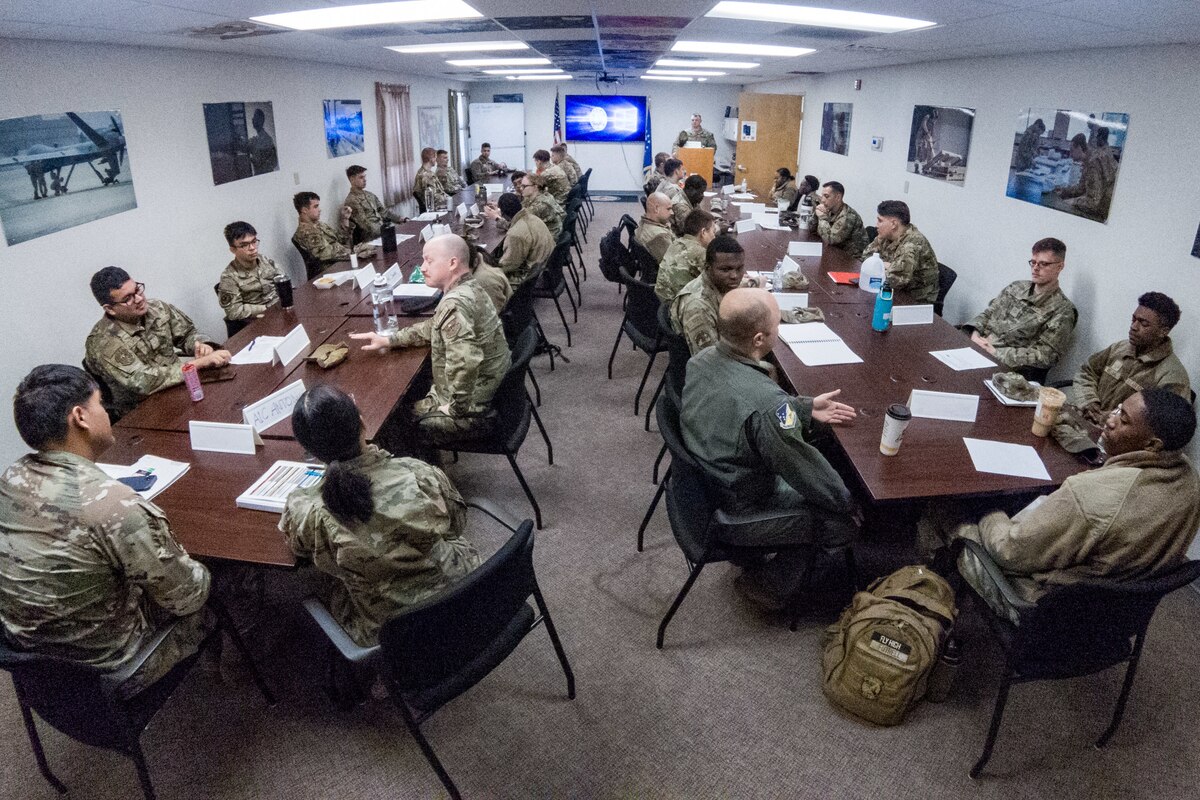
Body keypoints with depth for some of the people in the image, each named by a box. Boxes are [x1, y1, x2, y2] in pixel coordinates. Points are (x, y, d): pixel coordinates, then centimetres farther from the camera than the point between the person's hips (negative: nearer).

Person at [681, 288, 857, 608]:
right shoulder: (766, 404, -37)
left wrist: (805, 407, 6)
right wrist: (850, 502, -2)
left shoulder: (702, 358, -12)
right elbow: (807, 470, -21)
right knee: (846, 519, 7)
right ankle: (771, 582, 19)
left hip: (701, 489, 8)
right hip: (734, 517, -8)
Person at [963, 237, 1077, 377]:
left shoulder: (1062, 311, -4)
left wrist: (995, 353, -17)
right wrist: (975, 333, -6)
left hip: (1006, 370, -6)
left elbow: (1045, 356, -11)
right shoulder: (1016, 287, 15)